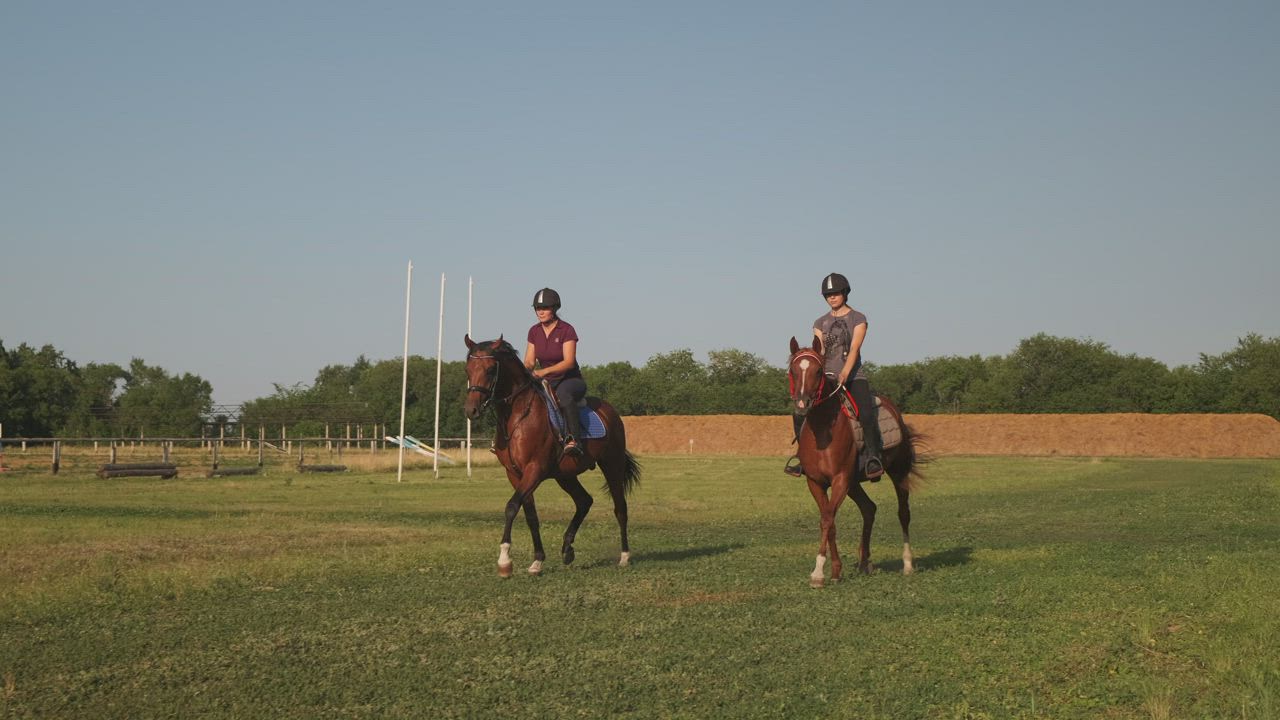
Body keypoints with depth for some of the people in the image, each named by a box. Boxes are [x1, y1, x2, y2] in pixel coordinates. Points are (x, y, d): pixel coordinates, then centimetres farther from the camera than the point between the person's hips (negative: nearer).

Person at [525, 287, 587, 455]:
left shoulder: (566, 330, -12)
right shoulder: (534, 331, 5)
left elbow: (569, 362, -21)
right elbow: (529, 362, 4)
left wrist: (545, 371, -34)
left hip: (571, 380, -6)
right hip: (546, 383, 6)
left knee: (563, 392, -40)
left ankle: (573, 439, -46)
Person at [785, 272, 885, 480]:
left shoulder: (858, 319, 2)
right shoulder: (820, 323, 13)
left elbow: (854, 348, -11)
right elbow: (818, 352, 3)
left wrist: (844, 374, -27)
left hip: (854, 376, -4)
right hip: (827, 378, 4)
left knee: (867, 414, -29)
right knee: (800, 413, -12)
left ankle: (874, 458, -26)